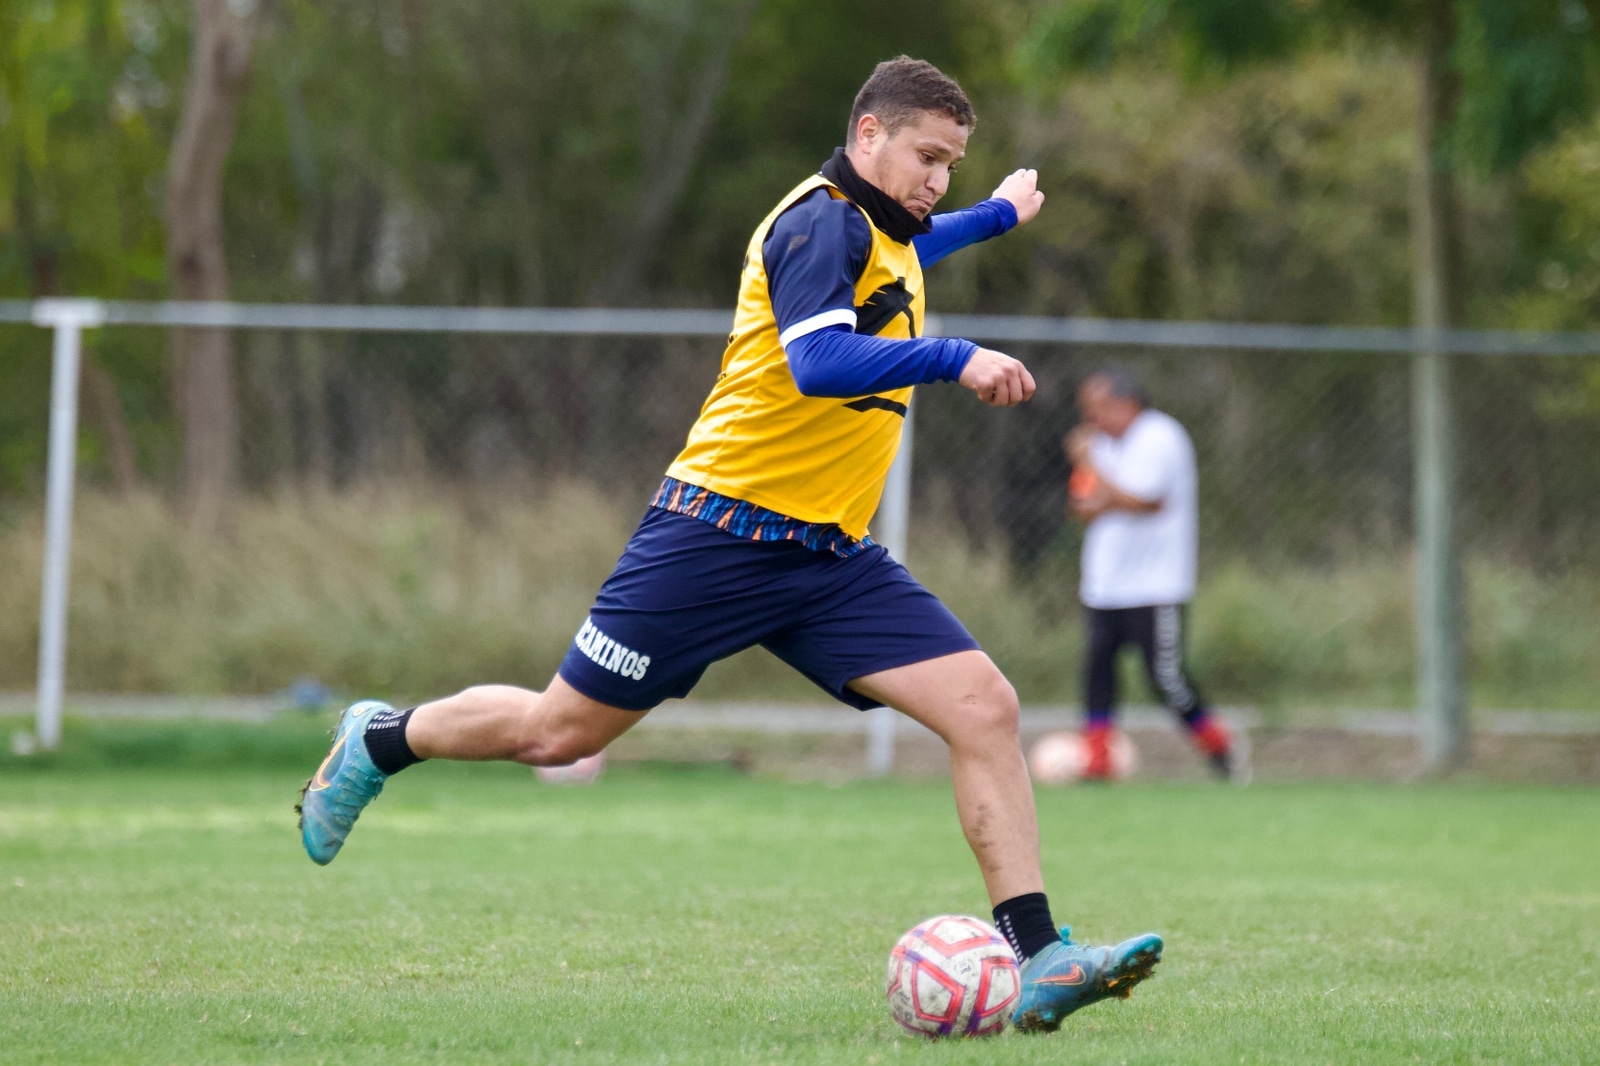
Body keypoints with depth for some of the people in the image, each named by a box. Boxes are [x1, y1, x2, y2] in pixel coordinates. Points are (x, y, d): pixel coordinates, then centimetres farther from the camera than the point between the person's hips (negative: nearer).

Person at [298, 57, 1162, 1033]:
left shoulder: (878, 231, 15)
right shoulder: (823, 222, -14)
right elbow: (818, 362, -31)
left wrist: (997, 214, 49)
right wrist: (953, 358, -34)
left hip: (832, 555, 8)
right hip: (722, 536, -8)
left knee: (985, 709, -10)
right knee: (560, 730, 2)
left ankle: (1038, 959, -12)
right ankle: (381, 740, 30)